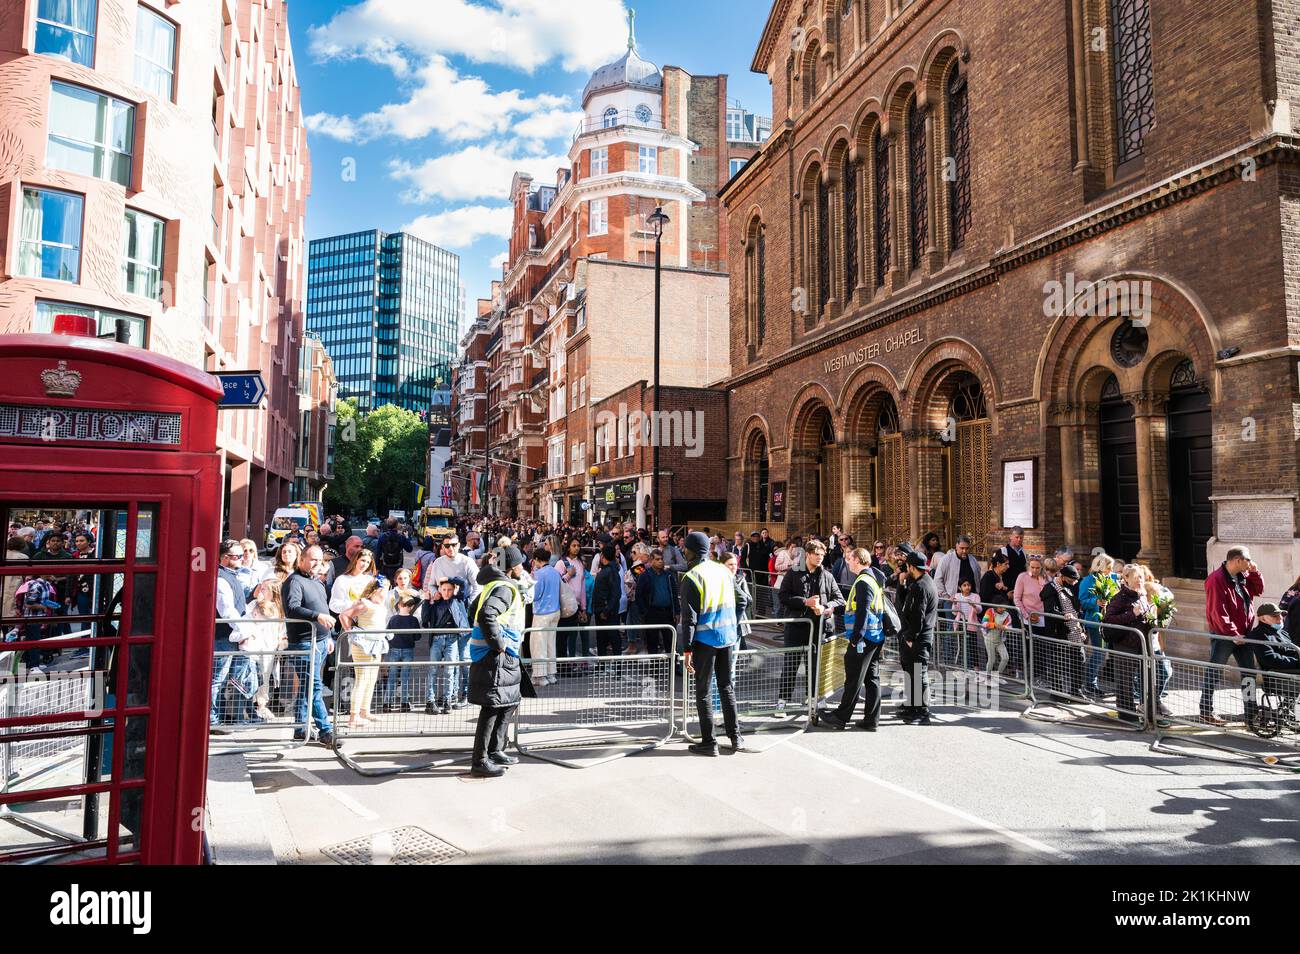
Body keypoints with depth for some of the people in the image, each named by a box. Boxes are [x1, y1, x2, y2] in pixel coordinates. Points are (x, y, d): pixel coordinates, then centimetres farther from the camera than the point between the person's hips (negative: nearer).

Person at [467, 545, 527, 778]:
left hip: (505, 658, 11)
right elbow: (486, 615, -32)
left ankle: (495, 751, 28)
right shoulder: (505, 588, -16)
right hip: (494, 657, -11)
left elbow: (476, 609, 27)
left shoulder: (495, 584, 16)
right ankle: (480, 762, 2)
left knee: (509, 702, 19)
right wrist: (498, 644, -22)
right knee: (492, 707, -5)